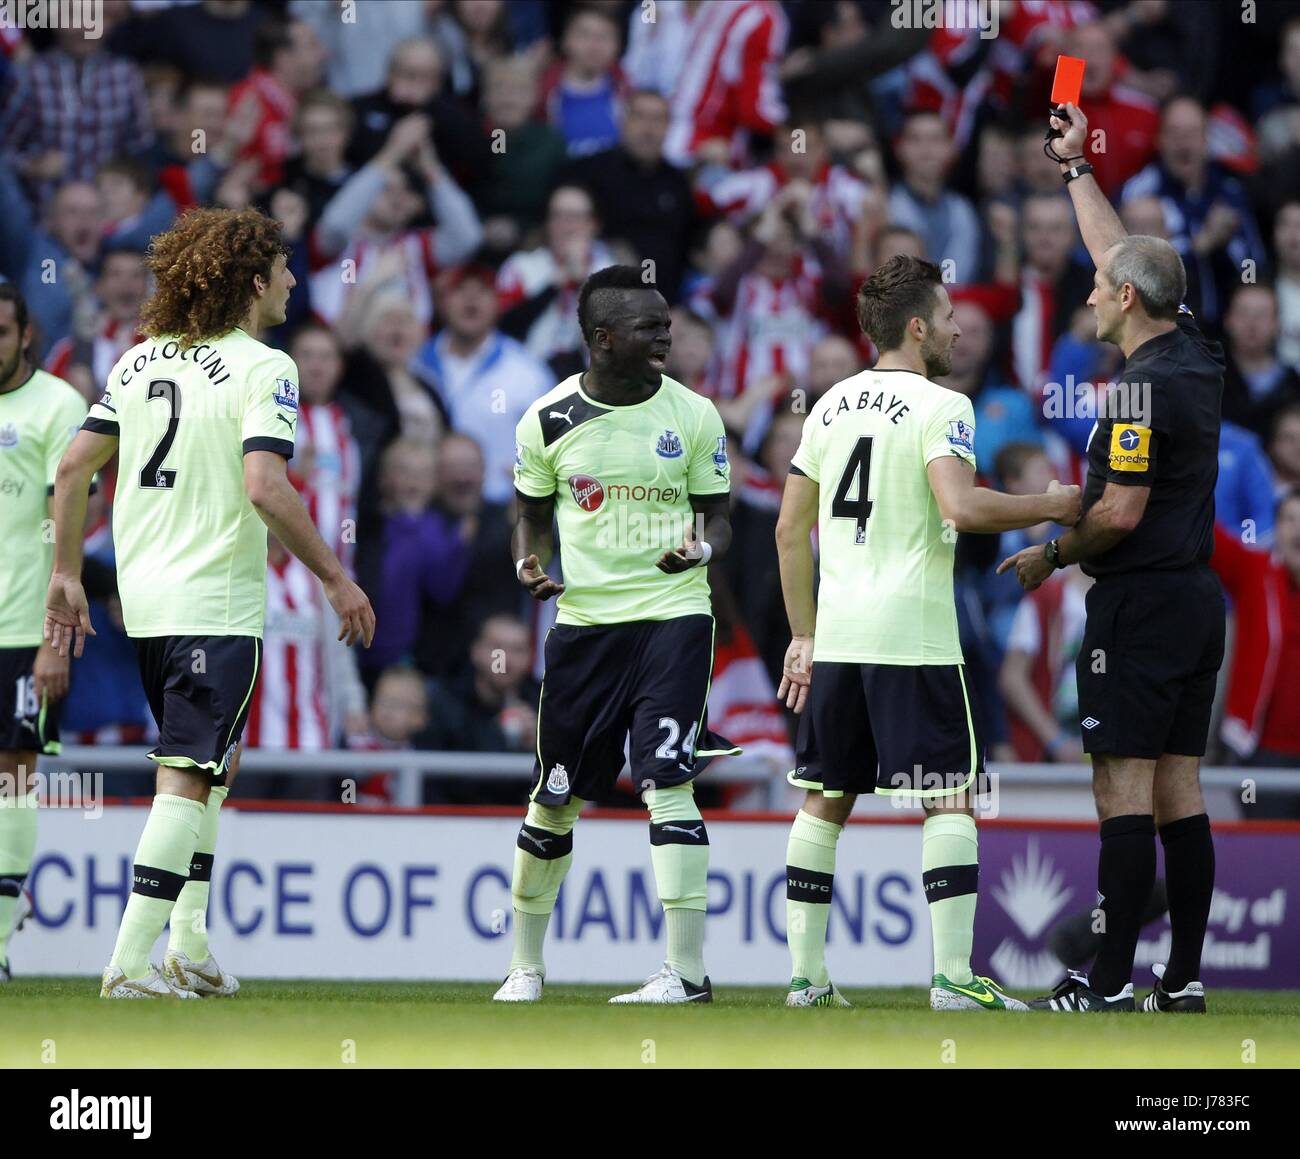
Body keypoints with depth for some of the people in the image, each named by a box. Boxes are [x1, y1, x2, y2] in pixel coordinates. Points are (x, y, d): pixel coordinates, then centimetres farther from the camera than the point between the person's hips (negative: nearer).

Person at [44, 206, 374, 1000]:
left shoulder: (140, 361, 9)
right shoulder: (263, 370, -11)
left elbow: (74, 467, 8)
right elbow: (265, 488, -23)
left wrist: (67, 574, 15)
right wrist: (336, 578, -16)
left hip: (144, 598, 7)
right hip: (218, 606, -7)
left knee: (210, 763, 22)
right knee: (187, 778, -5)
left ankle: (190, 948, 21)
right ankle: (130, 961, -11)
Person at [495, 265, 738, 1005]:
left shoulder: (693, 416, -2)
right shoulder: (549, 421, 1)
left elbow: (718, 516, 5)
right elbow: (533, 513, 14)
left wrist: (702, 549, -17)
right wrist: (529, 563, -7)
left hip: (673, 616, -2)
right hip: (584, 619, 2)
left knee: (667, 779, -16)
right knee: (555, 797, 9)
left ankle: (687, 969, -14)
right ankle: (526, 964, 26)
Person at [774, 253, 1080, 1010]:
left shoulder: (832, 406, 14)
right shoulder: (940, 406, -7)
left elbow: (790, 531, 16)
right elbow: (961, 507, -23)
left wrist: (804, 635, 22)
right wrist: (1051, 506, -9)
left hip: (834, 636, 7)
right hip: (913, 634, -7)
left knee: (826, 800, 11)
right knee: (950, 799, -3)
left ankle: (806, 973, 11)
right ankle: (954, 975, -9)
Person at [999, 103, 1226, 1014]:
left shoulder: (1142, 386, -15)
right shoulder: (1197, 359, 10)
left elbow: (1122, 513, -19)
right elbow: (1124, 255, 24)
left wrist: (1052, 555, -3)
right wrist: (1077, 168, 32)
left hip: (1141, 599, -9)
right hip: (1199, 593, 9)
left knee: (1124, 786, -8)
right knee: (1179, 788, 9)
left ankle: (1111, 982, -10)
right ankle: (1184, 978, 8)